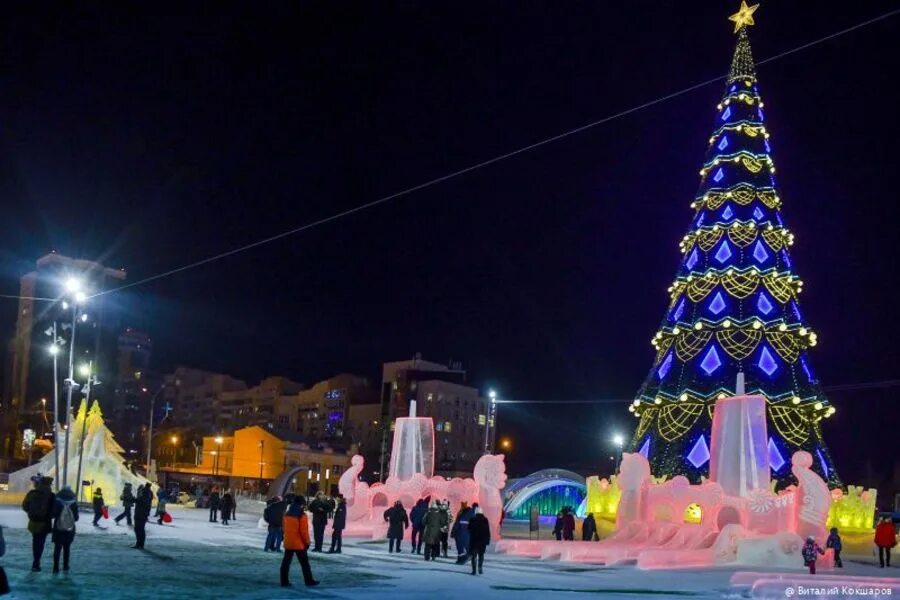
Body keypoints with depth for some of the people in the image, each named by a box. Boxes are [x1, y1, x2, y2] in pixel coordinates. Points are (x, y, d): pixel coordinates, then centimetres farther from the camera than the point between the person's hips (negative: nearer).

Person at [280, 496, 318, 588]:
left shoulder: (287, 514, 7)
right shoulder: (302, 515, -14)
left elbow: (284, 527, 15)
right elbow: (304, 530, -16)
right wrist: (307, 542, -6)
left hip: (288, 542, 6)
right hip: (299, 543, -6)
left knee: (286, 561, 8)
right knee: (304, 562, 5)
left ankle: (284, 581, 6)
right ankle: (309, 580, 11)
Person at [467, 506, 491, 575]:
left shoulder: (472, 520, -5)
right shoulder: (485, 520, -2)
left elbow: (469, 530, 0)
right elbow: (488, 531, -2)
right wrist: (488, 540, 3)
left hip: (474, 540, -1)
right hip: (482, 540, 1)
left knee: (474, 555, 4)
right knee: (481, 555, 13)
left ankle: (474, 570, -3)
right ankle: (480, 568, 0)